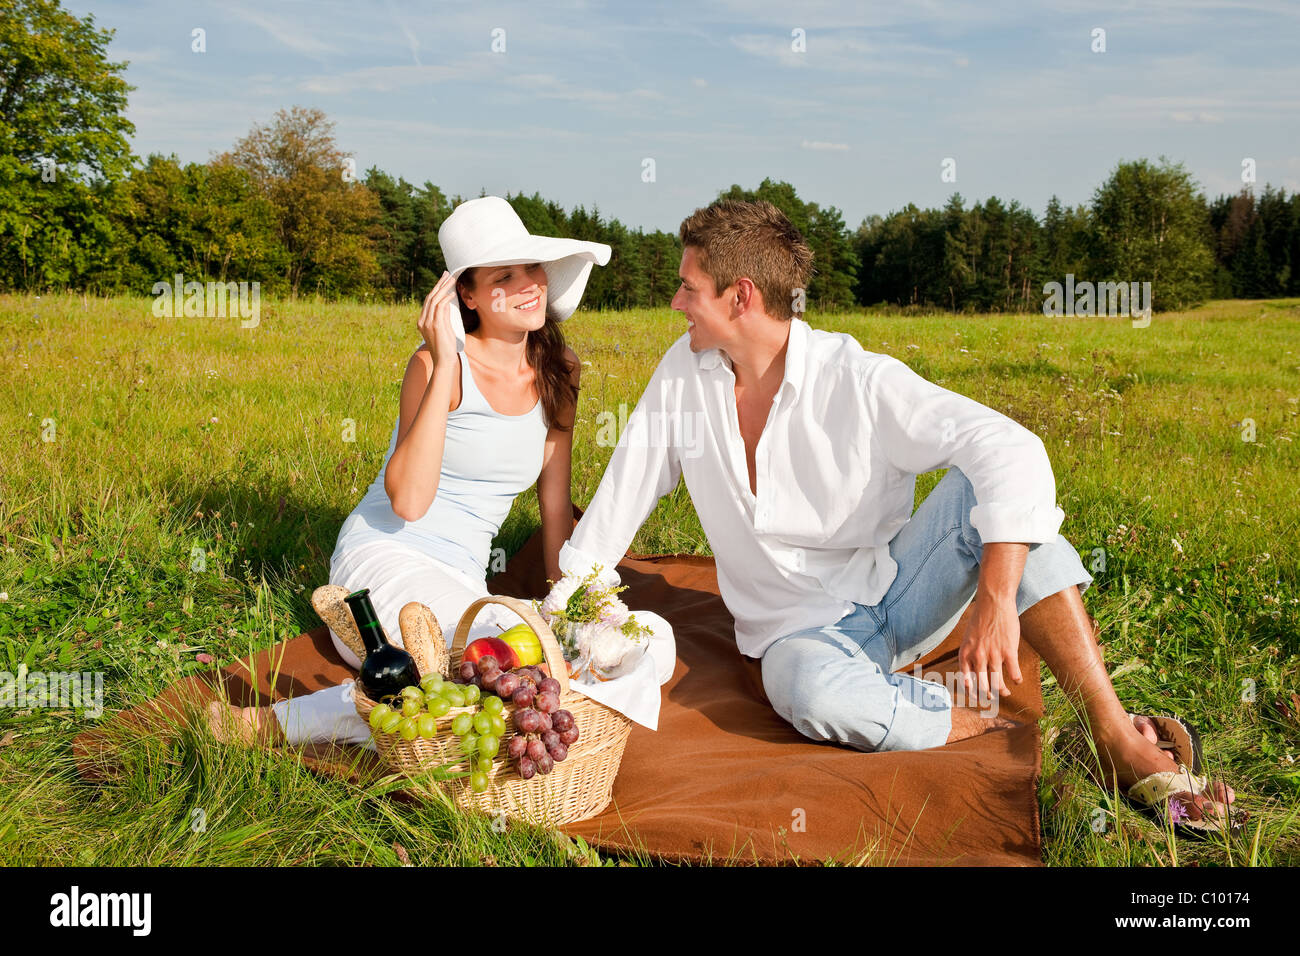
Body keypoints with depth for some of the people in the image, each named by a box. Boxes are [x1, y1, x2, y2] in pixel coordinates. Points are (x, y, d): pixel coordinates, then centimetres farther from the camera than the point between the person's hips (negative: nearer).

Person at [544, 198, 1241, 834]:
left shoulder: (858, 380, -17)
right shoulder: (684, 372, -3)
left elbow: (1013, 450, -27)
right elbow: (627, 487, 8)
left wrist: (995, 597, -39)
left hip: (898, 589, -1)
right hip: (802, 628, 1)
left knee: (981, 485, -30)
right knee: (811, 694, -37)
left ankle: (1120, 738, -32)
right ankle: (994, 724, -15)